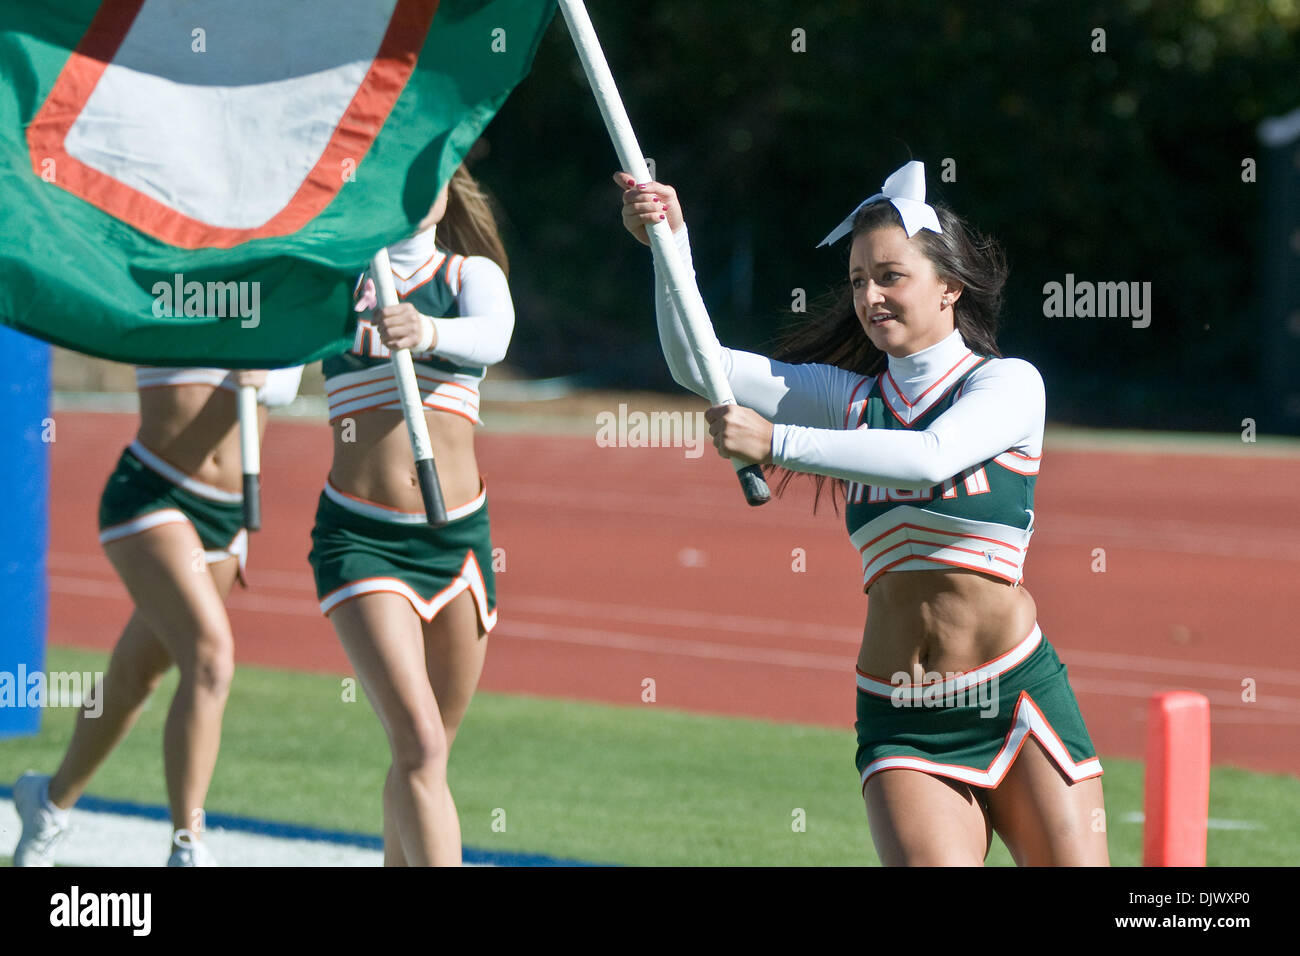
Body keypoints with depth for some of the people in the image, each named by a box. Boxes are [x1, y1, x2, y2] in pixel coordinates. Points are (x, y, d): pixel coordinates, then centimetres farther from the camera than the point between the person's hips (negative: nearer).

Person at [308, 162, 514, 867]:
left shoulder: (472, 274, 5)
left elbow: (492, 337, -18)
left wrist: (426, 331, -40)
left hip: (457, 537, 2)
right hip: (359, 537, -2)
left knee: (423, 754, 11)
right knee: (421, 746, -18)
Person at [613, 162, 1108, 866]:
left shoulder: (1009, 383, -1)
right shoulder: (850, 398, 10)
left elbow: (930, 456, -20)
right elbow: (698, 365, 2)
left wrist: (777, 443, -25)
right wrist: (670, 241, -12)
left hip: (1017, 701, -2)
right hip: (902, 726, 2)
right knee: (931, 862, -19)